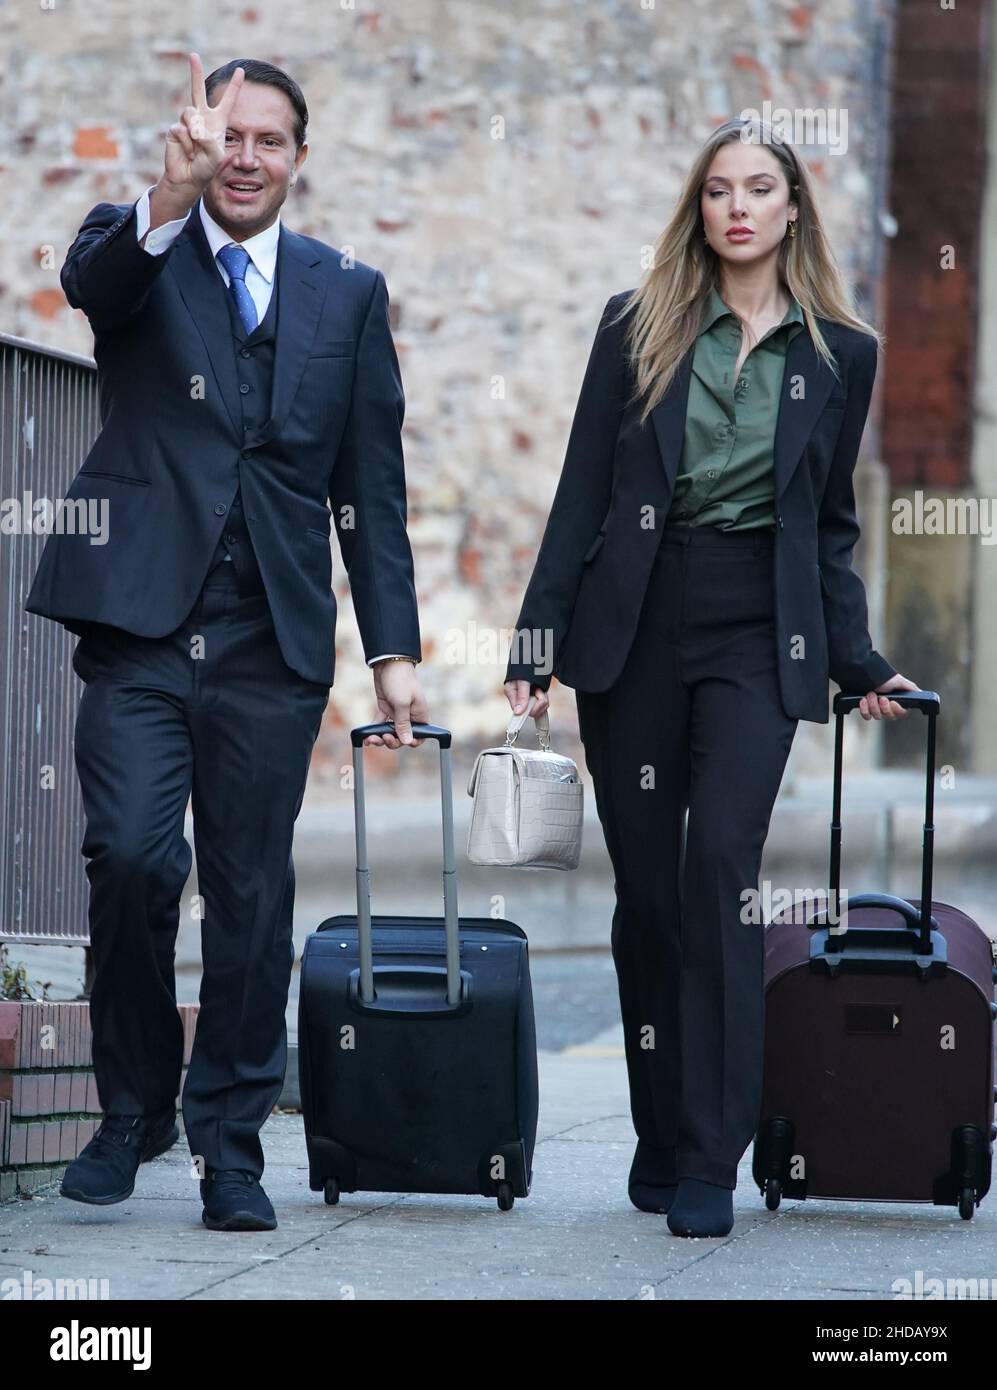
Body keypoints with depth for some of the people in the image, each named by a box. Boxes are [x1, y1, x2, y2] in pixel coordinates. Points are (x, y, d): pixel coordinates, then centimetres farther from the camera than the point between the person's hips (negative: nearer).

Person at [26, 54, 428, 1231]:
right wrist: (170, 195, -41)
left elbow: (372, 486, 12)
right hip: (142, 622, -2)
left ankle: (230, 1144, 13)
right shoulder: (137, 248, 6)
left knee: (251, 893, 3)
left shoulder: (348, 294, 13)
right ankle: (134, 1105, 6)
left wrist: (395, 649, 5)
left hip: (274, 644, 2)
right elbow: (92, 278, -21)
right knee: (131, 855, -14)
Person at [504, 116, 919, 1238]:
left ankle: (707, 1162, -14)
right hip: (633, 628, 1)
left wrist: (857, 663, 7)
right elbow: (582, 497, 5)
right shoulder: (636, 329, 6)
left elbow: (832, 524, 14)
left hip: (758, 637, -1)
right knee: (644, 887, 4)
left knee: (718, 867, -15)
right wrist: (538, 640, 0)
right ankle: (660, 1130, 17)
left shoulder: (841, 353, 8)